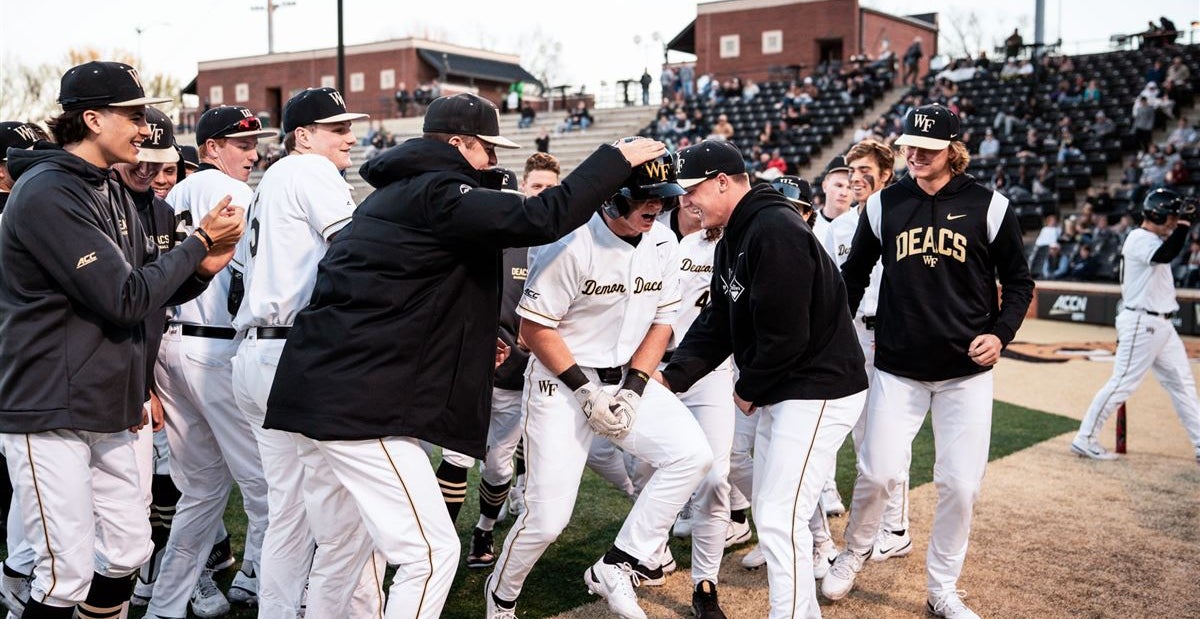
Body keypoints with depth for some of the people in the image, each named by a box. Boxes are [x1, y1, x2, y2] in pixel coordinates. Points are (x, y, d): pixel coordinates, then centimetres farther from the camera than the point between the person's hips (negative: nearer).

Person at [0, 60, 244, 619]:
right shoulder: (47, 194, -16)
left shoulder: (111, 194, 13)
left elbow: (153, 287, 14)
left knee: (127, 552, 13)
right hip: (49, 414, -9)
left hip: (104, 413, 9)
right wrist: (198, 241, -11)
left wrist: (202, 268, -6)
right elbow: (125, 298, -21)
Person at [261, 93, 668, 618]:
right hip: (362, 401, -11)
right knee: (433, 551, -5)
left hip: (327, 387, 11)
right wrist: (618, 159, -10)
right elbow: (540, 219, -21)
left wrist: (469, 342, 25)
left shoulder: (393, 194, 20)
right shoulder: (436, 193, -11)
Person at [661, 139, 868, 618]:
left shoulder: (775, 230, -22)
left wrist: (748, 389, -9)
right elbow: (716, 325, 10)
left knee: (780, 521, -10)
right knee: (768, 513, 16)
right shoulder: (731, 242, 11)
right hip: (779, 393, 11)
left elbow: (785, 335, -24)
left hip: (818, 391, -11)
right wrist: (671, 377, -3)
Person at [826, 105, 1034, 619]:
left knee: (961, 485, 1)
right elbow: (855, 274, 13)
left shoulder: (989, 206, -2)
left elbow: (1018, 281, 5)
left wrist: (1001, 333, -11)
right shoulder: (883, 204, 2)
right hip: (897, 368, 0)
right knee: (878, 472, -4)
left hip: (967, 371, 0)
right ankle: (854, 554, 26)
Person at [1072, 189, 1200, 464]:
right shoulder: (1139, 238, -16)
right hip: (1141, 324, -10)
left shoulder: (1154, 239, 16)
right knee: (1122, 383, -7)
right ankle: (1085, 440, 0)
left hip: (1161, 325, 10)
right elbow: (1166, 255, -32)